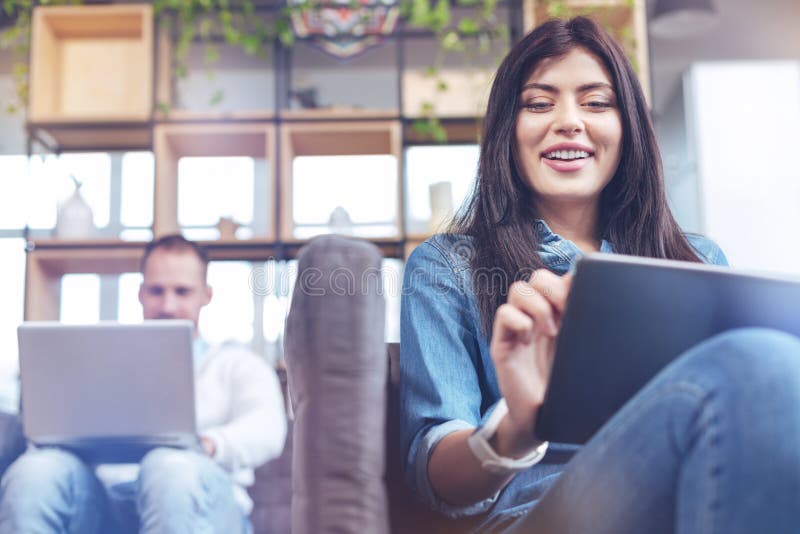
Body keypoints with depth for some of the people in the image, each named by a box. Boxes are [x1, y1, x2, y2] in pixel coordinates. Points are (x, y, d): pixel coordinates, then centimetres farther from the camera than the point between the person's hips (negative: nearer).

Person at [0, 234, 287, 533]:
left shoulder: (235, 365, 22)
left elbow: (267, 430, 0)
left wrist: (208, 445, -24)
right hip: (105, 504, 3)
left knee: (172, 468, -39)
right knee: (34, 471, -31)